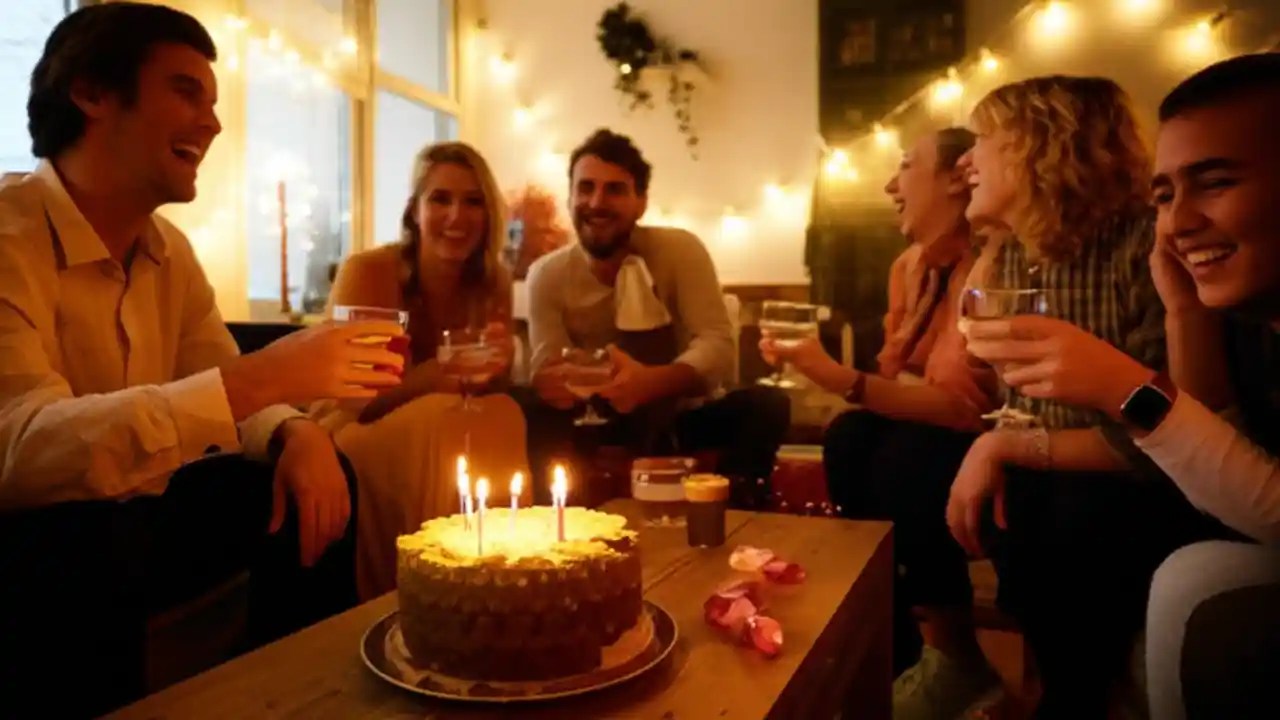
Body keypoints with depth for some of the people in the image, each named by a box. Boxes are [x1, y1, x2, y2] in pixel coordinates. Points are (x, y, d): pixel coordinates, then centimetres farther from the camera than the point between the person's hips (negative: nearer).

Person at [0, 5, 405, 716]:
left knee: (319, 474, -1)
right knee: (87, 540, -36)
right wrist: (260, 376, -40)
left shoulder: (169, 249, 3)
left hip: (132, 515, 8)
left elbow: (218, 389, 5)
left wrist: (299, 432, -18)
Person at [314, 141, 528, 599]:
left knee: (500, 414, -26)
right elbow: (341, 404, -19)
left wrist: (494, 367, -23)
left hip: (437, 437, 4)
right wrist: (431, 374, -35)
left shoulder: (493, 282, -3)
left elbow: (496, 388, 1)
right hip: (350, 447, -4)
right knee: (439, 417, -33)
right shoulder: (367, 273, -17)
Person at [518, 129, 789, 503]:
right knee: (527, 414, -27)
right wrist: (554, 382, -42)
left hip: (684, 419, 0)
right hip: (602, 427, 1)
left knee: (766, 405, -28)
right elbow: (545, 370, -14)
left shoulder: (680, 250, -14)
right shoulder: (546, 275, -8)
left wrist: (650, 382, -47)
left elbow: (718, 346, -25)